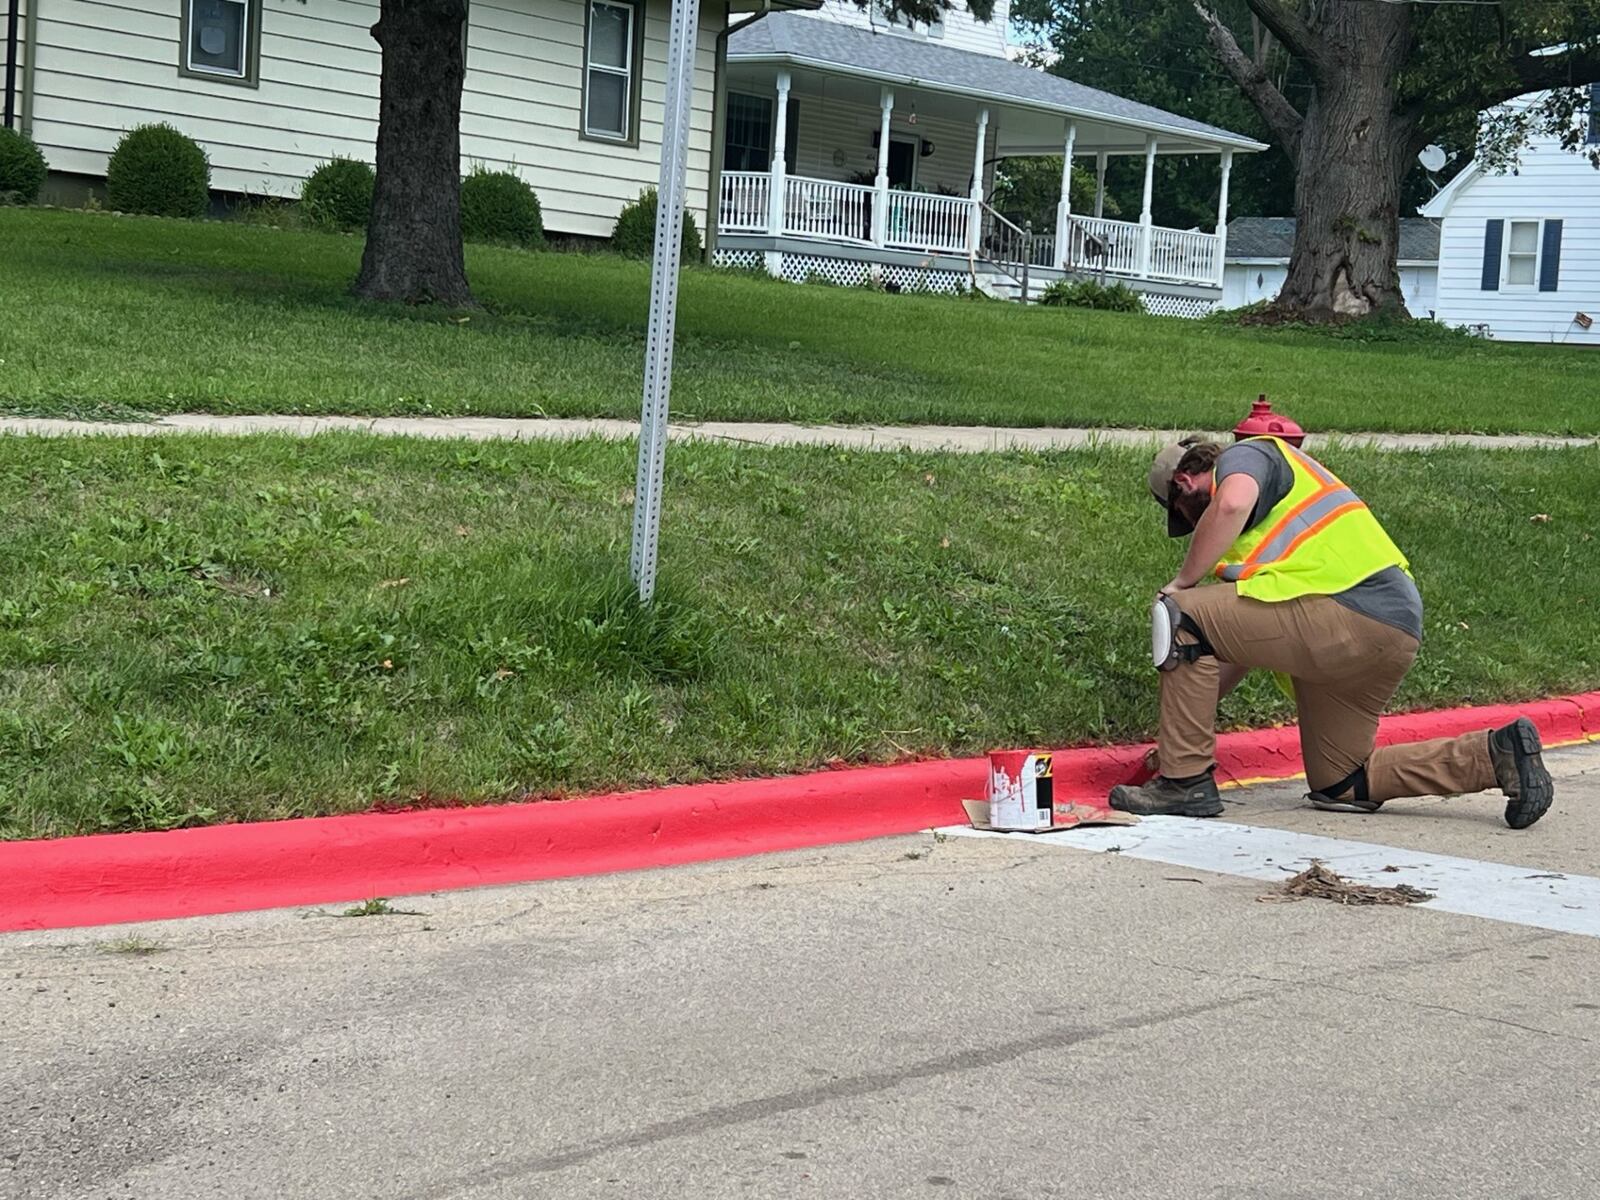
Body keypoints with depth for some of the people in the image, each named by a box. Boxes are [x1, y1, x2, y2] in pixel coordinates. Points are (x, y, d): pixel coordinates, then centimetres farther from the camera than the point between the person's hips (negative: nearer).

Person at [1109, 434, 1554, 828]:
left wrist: (1182, 582, -8)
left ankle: (1186, 781, -5)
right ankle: (1494, 754, 11)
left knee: (1185, 616, -7)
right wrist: (1186, 719, 30)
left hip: (1347, 609, -10)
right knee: (1340, 787, 18)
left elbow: (1232, 504, -20)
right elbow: (1239, 640, 32)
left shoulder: (1245, 456, 7)